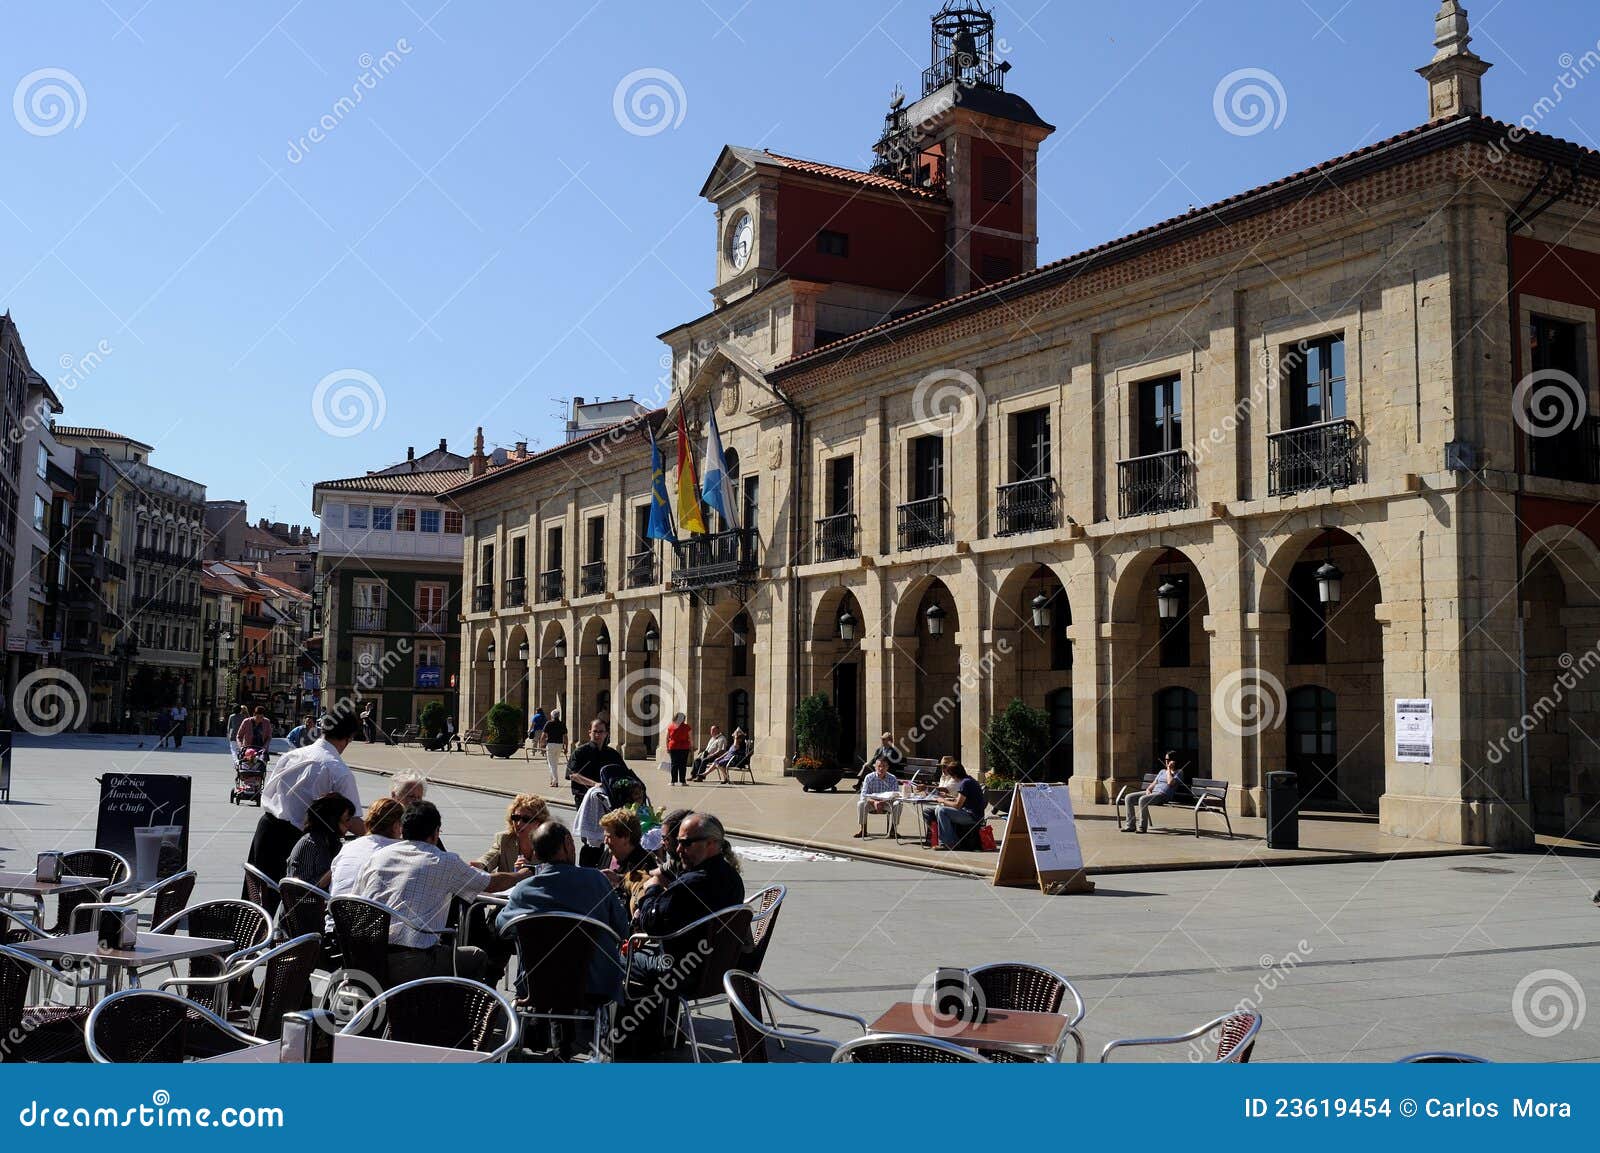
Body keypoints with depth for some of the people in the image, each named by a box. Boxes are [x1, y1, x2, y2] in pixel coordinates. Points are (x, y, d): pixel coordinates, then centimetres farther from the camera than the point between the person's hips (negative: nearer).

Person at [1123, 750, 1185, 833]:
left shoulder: (1179, 772, 6)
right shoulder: (1162, 771, 28)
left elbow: (1170, 782, -13)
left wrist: (1169, 770, -1)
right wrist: (1148, 789, 3)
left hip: (1163, 794, -8)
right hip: (1153, 792, 8)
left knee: (1142, 799, -35)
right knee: (1128, 797, -9)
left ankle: (1142, 827, -28)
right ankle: (1131, 825, -10)